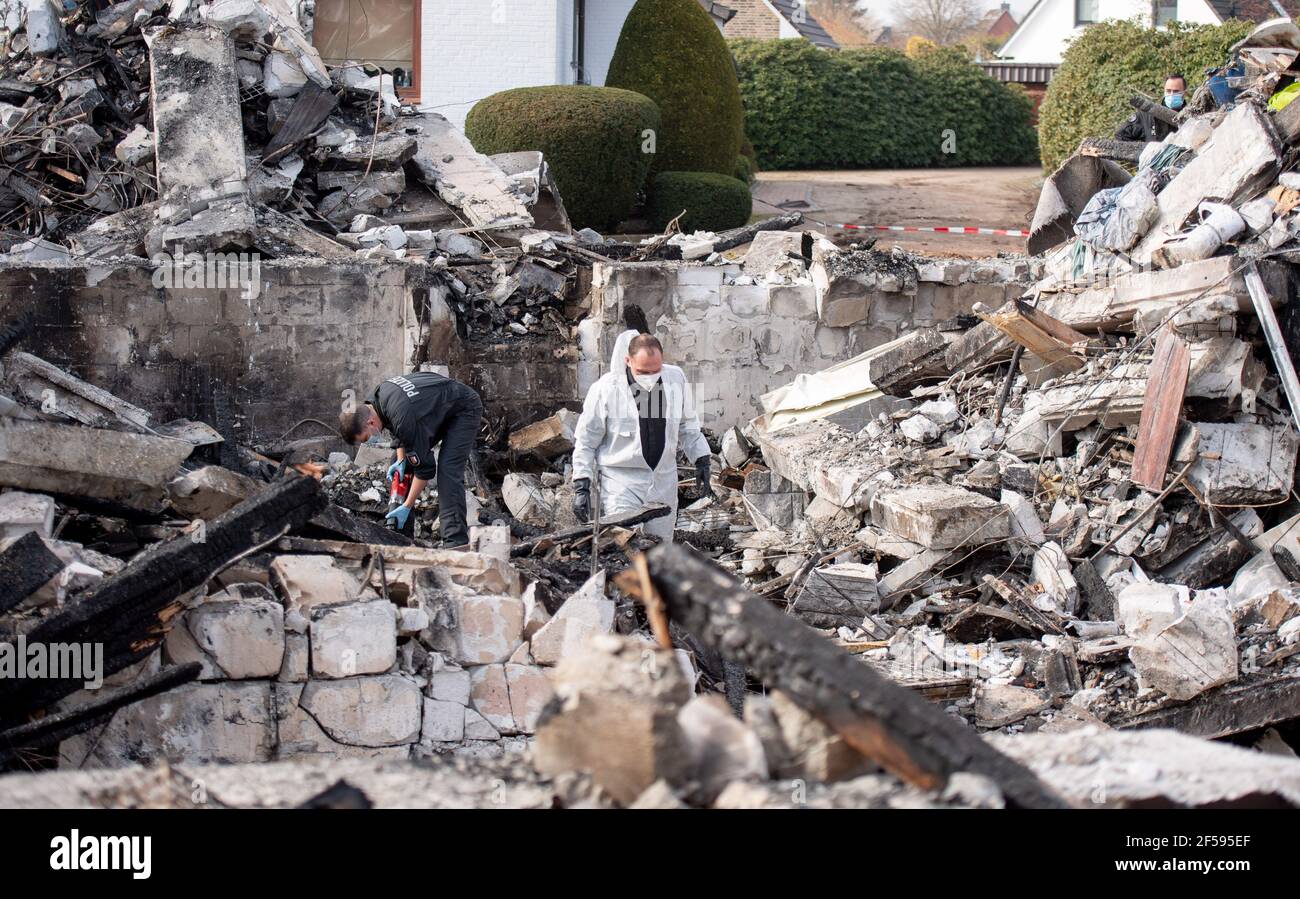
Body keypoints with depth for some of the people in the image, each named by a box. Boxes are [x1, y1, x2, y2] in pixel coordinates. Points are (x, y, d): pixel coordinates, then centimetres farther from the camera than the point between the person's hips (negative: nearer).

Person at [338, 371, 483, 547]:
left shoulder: (402, 419, -37)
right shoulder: (377, 398, -11)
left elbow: (425, 468, -29)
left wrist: (407, 507, -22)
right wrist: (401, 460, -2)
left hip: (465, 410, -10)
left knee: (448, 472, -24)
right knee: (405, 462, 8)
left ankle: (456, 541, -28)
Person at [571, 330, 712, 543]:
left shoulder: (676, 378, -2)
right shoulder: (606, 388, -13)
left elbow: (688, 425, 15)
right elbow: (585, 440, -4)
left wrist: (702, 461, 9)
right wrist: (581, 487, -6)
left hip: (664, 480, 4)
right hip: (620, 481, -4)